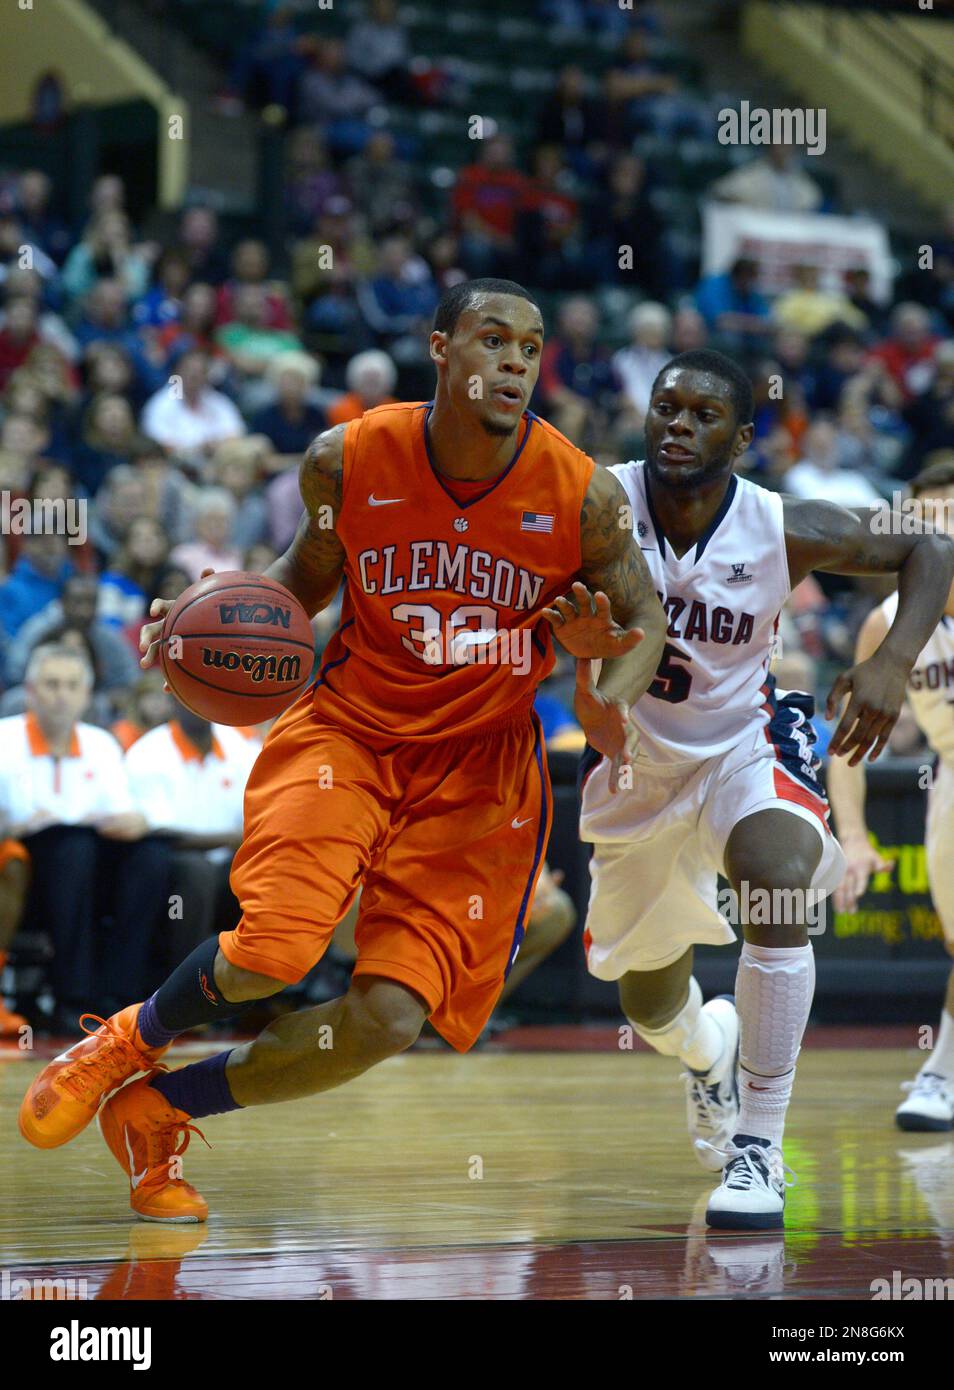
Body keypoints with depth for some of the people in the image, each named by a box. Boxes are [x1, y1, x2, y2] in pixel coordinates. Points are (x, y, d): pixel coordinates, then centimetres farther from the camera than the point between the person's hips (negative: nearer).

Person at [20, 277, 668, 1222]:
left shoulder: (582, 496, -13)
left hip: (479, 767, 1)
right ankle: (132, 1039, 13)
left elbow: (643, 621, 4)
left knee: (389, 1019, -12)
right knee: (272, 952, -24)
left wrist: (609, 697, -18)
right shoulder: (349, 460, -10)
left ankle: (159, 1112, 12)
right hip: (348, 728, -1)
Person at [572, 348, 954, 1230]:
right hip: (634, 755, 2)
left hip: (744, 740, -2)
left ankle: (758, 1149, -24)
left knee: (779, 883, -34)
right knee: (649, 1004, 14)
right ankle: (708, 1051, 56)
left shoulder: (786, 530, -21)